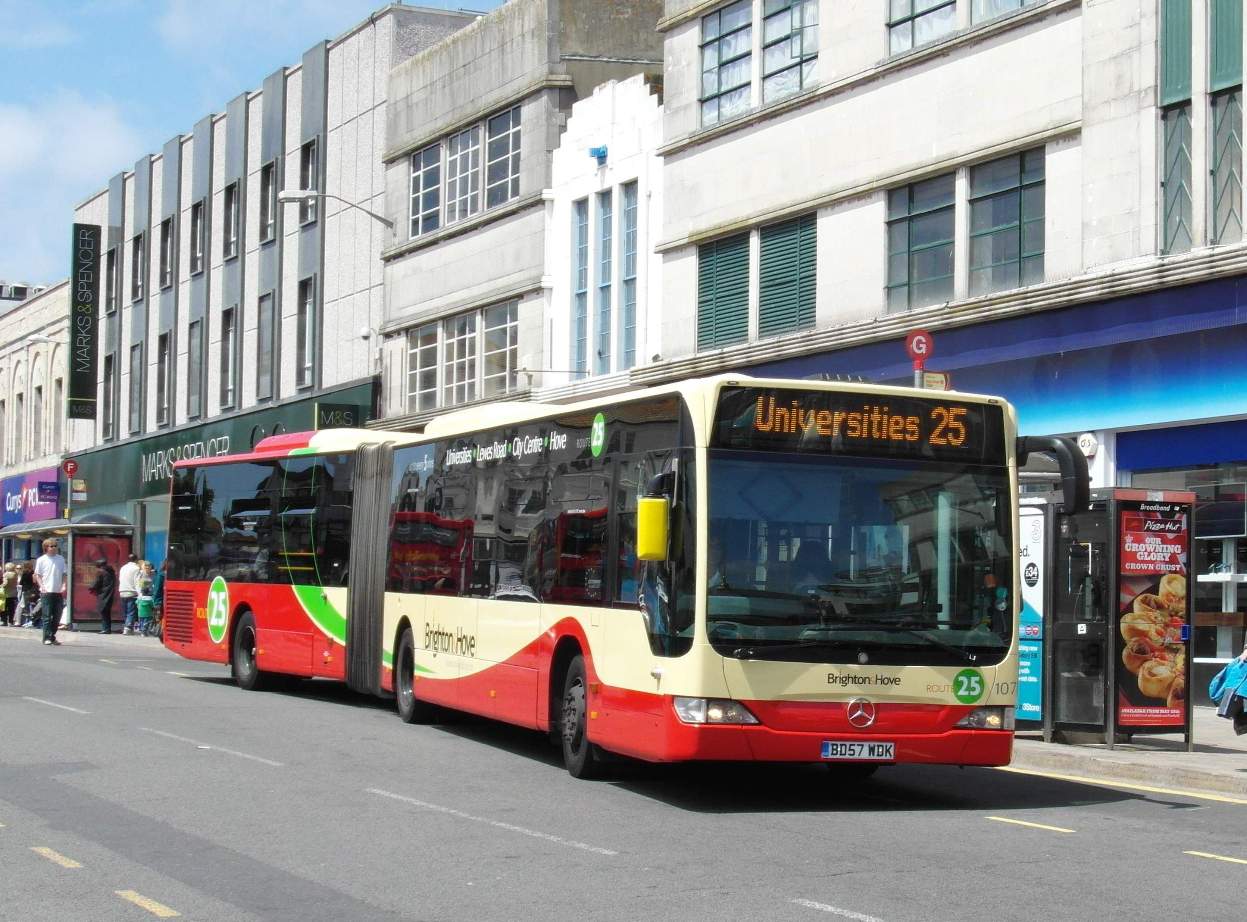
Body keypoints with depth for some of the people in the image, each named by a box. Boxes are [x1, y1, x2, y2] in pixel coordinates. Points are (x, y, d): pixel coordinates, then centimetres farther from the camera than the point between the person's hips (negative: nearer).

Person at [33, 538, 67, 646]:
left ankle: (52, 637, 15)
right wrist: (42, 586, -11)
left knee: (57, 617, 6)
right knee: (47, 616, -6)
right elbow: (37, 575, 3)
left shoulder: (61, 559, 10)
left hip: (58, 592, 4)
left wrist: (64, 586, -2)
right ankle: (47, 638, -6)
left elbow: (64, 574, 13)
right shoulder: (41, 560, 2)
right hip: (46, 592, -4)